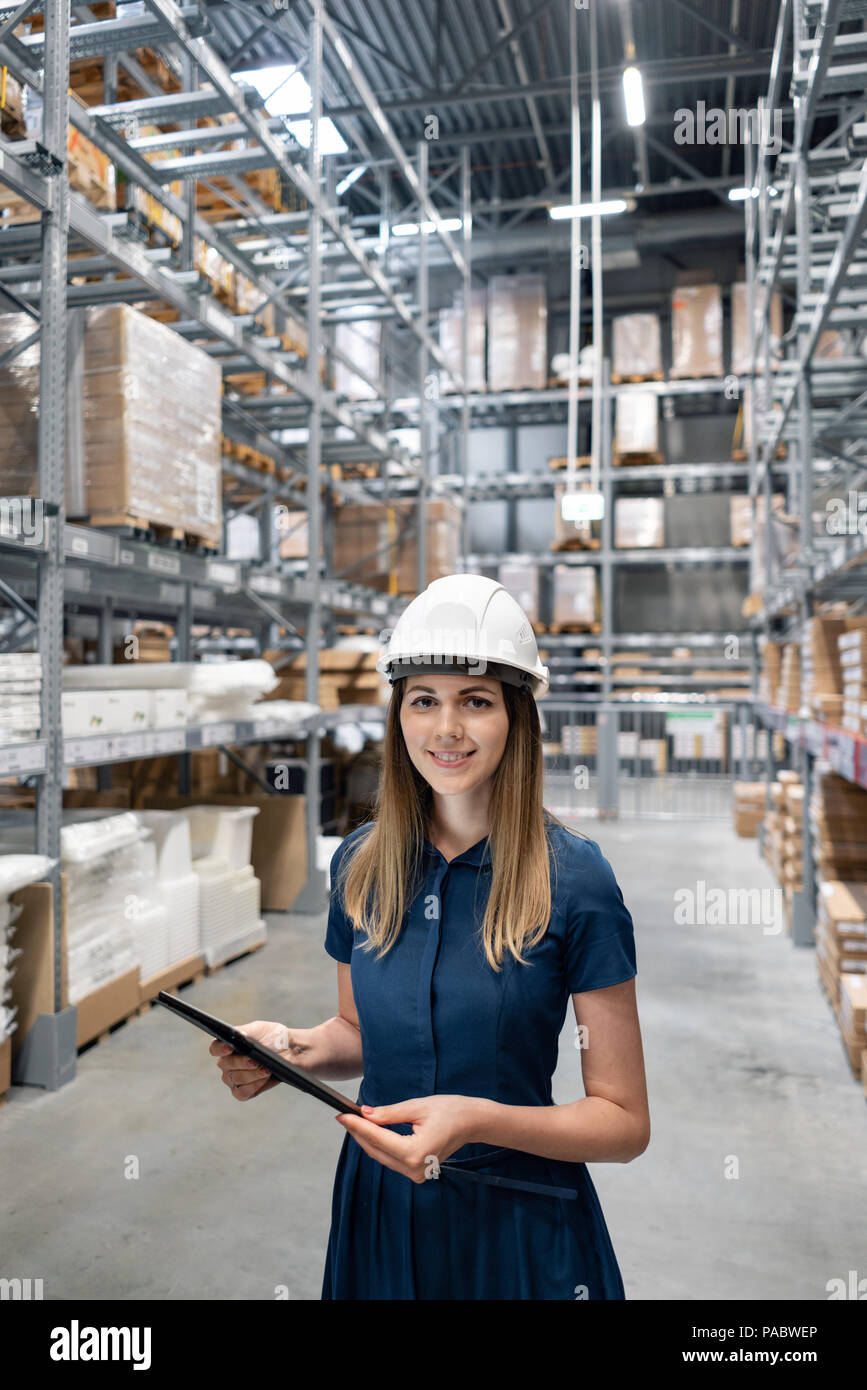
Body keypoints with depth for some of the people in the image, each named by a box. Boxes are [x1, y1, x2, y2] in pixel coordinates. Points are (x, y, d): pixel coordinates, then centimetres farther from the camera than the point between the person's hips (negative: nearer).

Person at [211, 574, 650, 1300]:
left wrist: (476, 1120, -28)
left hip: (519, 1221, -4)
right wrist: (295, 1048, -11)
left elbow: (625, 1121, -13)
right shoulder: (360, 862, -5)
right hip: (378, 1208, 4)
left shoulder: (572, 878, -18)